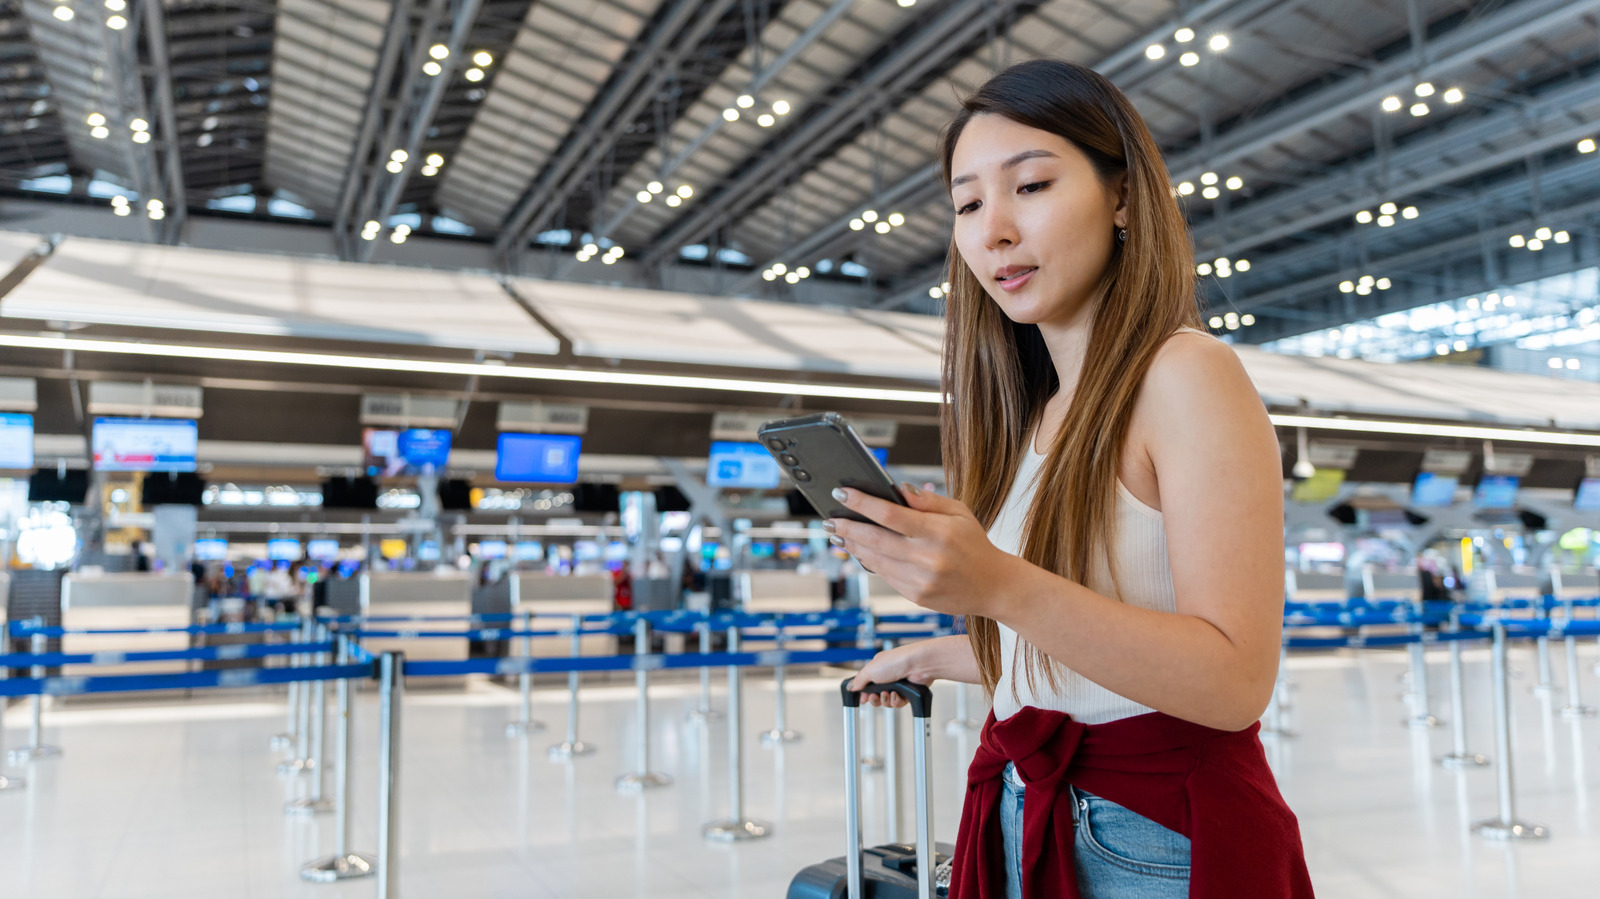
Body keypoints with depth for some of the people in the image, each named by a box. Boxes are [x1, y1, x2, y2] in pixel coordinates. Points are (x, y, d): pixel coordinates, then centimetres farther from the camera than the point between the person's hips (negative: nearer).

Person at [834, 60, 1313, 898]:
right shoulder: (1043, 418, 9)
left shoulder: (1187, 375, -13)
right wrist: (937, 656, 25)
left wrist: (999, 586, -30)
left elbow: (1234, 682, -21)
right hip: (1023, 822, 7)